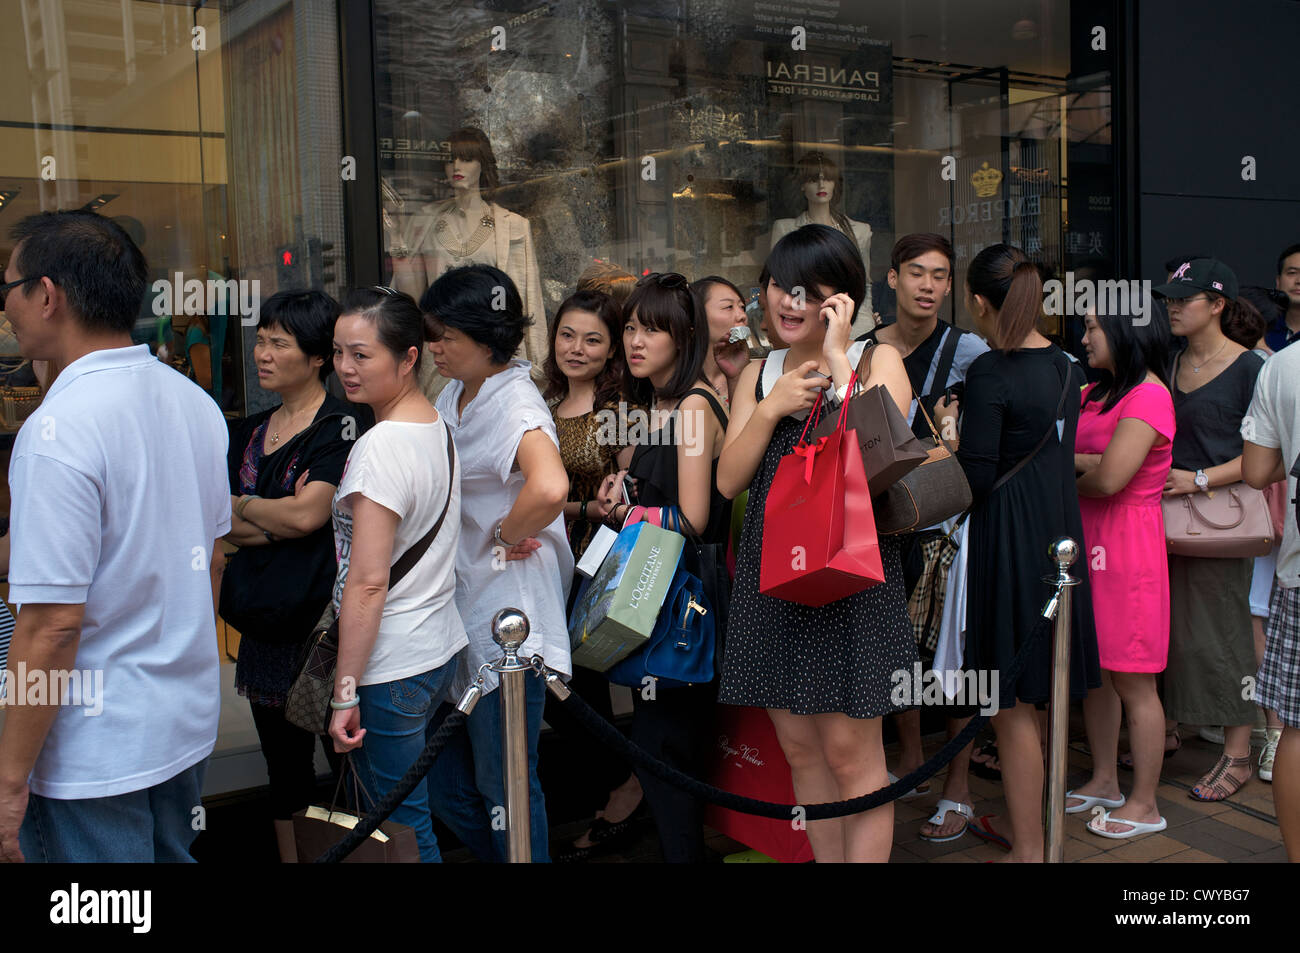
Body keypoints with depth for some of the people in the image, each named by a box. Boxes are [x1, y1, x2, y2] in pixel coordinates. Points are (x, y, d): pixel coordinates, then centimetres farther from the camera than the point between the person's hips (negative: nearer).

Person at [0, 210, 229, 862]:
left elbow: (53, 625, -23)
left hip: (94, 758, -7)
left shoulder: (57, 431, -22)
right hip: (190, 722, 8)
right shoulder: (196, 403, 3)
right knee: (171, 852, 23)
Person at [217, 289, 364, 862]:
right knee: (283, 763, 16)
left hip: (323, 619, -7)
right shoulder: (251, 433, 13)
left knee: (343, 760, 3)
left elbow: (308, 514, -18)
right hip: (265, 622, 7)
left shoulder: (339, 426, -8)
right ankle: (288, 857, 28)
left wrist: (244, 506, -1)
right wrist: (280, 519, -11)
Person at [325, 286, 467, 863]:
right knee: (423, 814, 20)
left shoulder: (381, 447, -20)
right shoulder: (440, 426, 7)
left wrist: (345, 692, -17)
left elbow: (367, 583, -21)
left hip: (392, 669, -9)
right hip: (444, 647, 9)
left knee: (403, 829, 4)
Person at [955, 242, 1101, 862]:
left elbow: (976, 477, -20)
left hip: (1008, 540, -8)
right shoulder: (1064, 366, 8)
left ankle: (1029, 849, 11)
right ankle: (1022, 822, 33)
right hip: (1058, 530, 8)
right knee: (1030, 697, 19)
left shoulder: (990, 372, -16)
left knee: (1012, 705, 2)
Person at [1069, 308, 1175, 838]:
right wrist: (1086, 463, -11)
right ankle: (1104, 781, 28)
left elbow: (1108, 479, -20)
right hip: (1087, 542, 9)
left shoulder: (1149, 395, -13)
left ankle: (1144, 805, 10)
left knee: (1132, 680, -1)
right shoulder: (1097, 393, 15)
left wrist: (1070, 478, -2)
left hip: (1128, 545, -8)